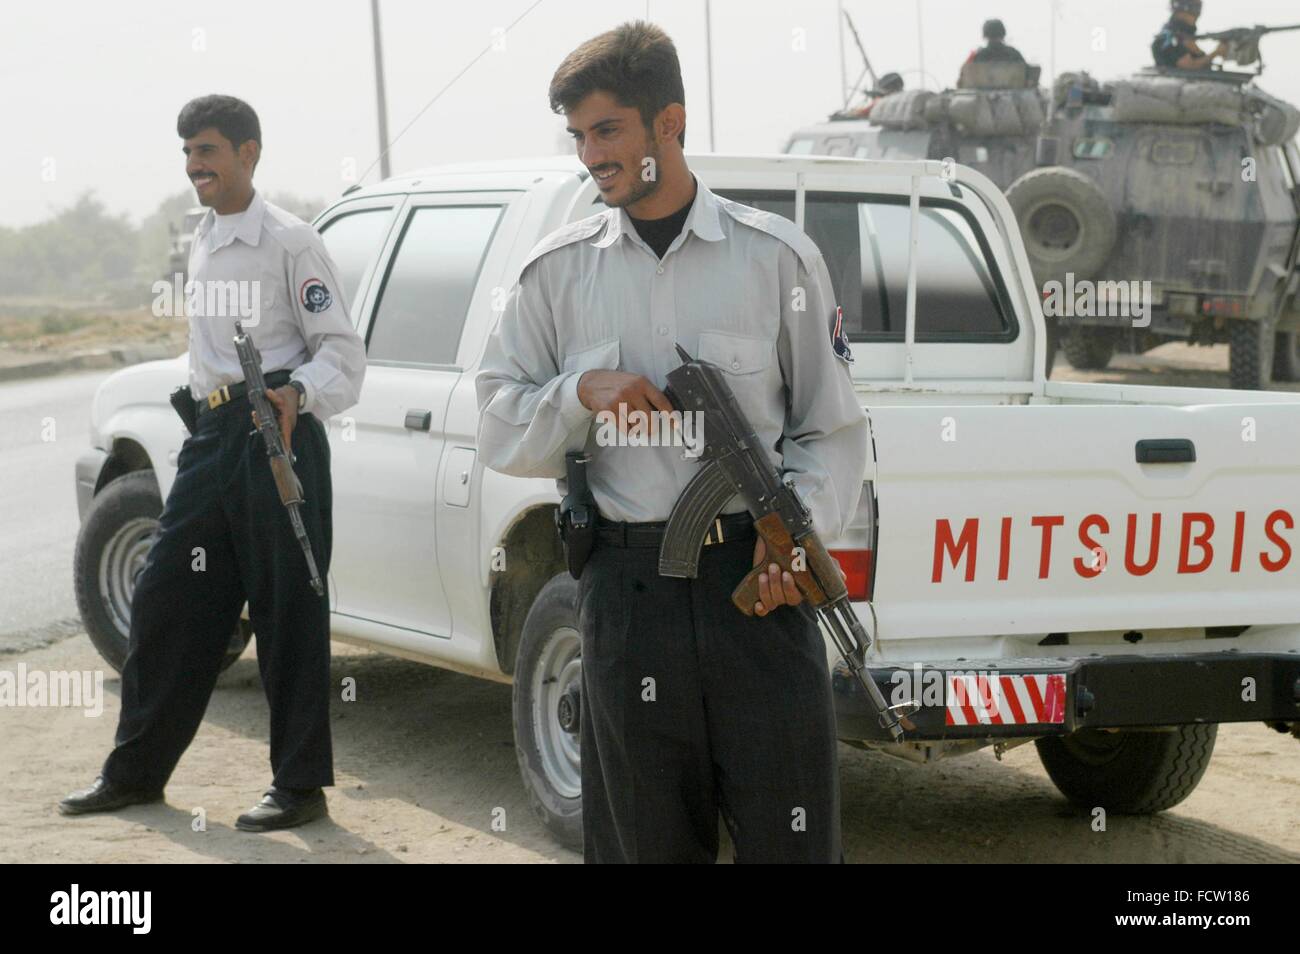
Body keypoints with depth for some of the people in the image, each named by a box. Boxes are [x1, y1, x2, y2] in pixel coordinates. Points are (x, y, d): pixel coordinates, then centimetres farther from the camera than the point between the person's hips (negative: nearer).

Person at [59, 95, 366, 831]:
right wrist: (206, 416, 19)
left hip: (279, 438, -8)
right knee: (166, 600, 9)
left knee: (288, 612, -3)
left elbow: (343, 355, -10)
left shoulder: (291, 243, -8)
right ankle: (138, 770, 19)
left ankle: (301, 784, 6)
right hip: (211, 437, 8)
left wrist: (295, 393, -28)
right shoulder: (202, 244, 16)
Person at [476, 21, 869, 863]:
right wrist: (581, 392, -9)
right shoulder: (558, 272, 9)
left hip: (757, 581, -1)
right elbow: (501, 437, 10)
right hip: (628, 593, 2)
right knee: (645, 841, 8)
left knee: (791, 834, -1)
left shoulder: (777, 257, 5)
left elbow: (833, 429, 8)